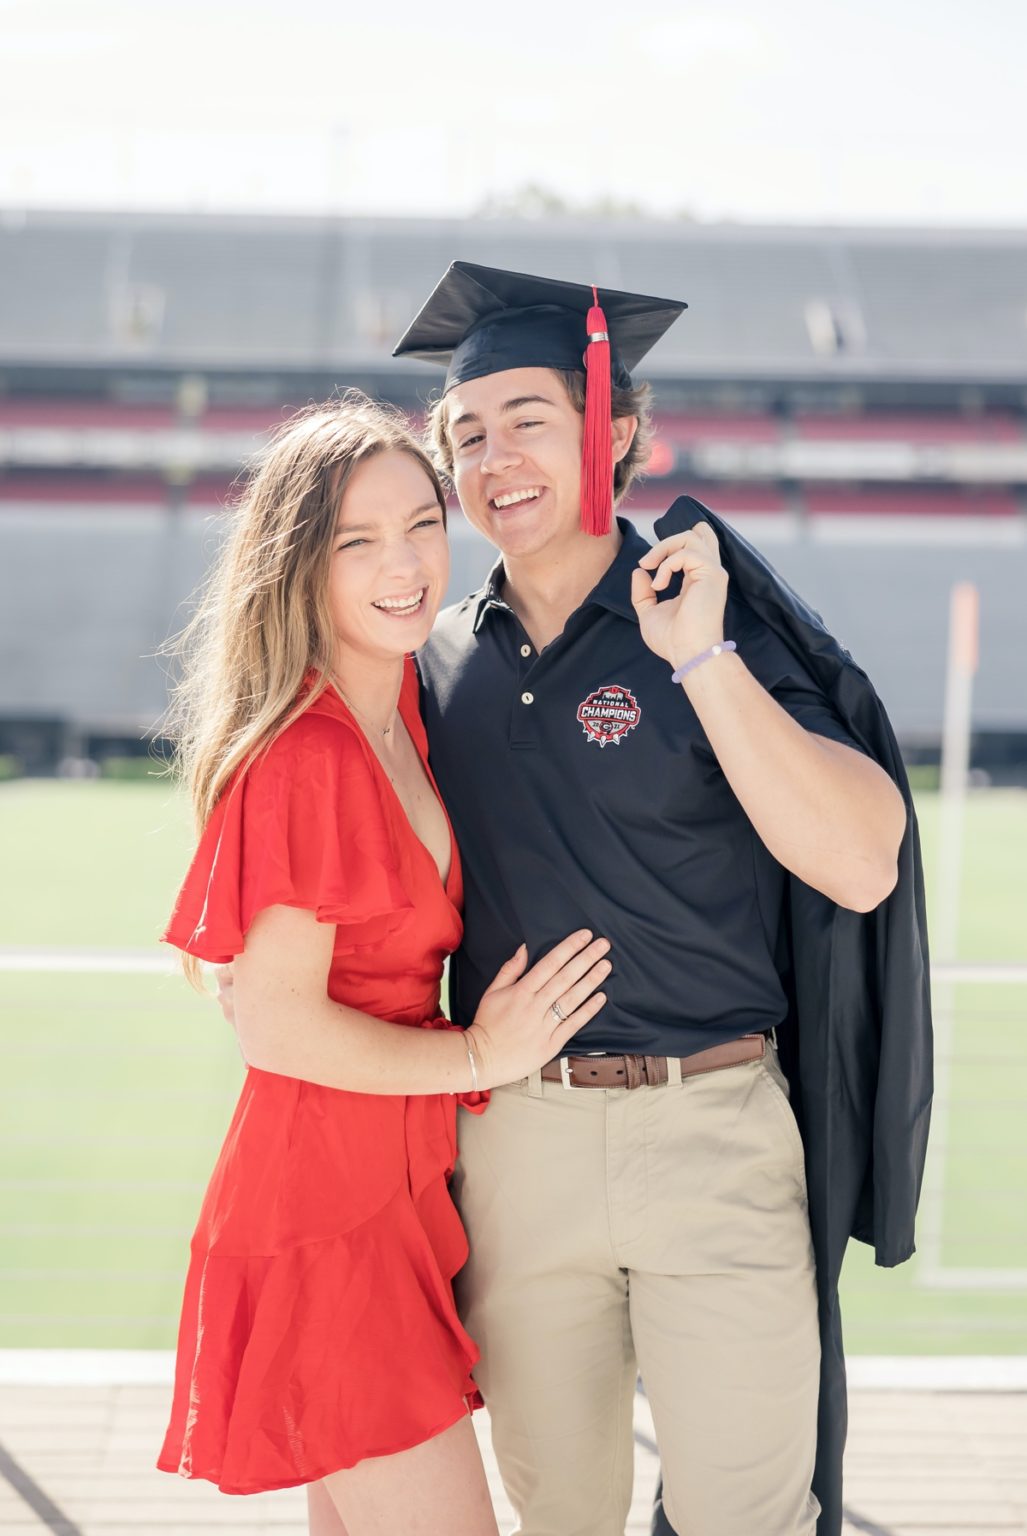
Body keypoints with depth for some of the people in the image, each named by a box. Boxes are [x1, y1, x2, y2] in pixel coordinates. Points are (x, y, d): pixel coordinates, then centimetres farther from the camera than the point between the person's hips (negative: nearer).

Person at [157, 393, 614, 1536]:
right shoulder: (306, 760, -19)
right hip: (328, 1195, -9)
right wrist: (479, 1057, -9)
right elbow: (276, 1023, -18)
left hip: (398, 1185, 9)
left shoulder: (402, 711, 7)